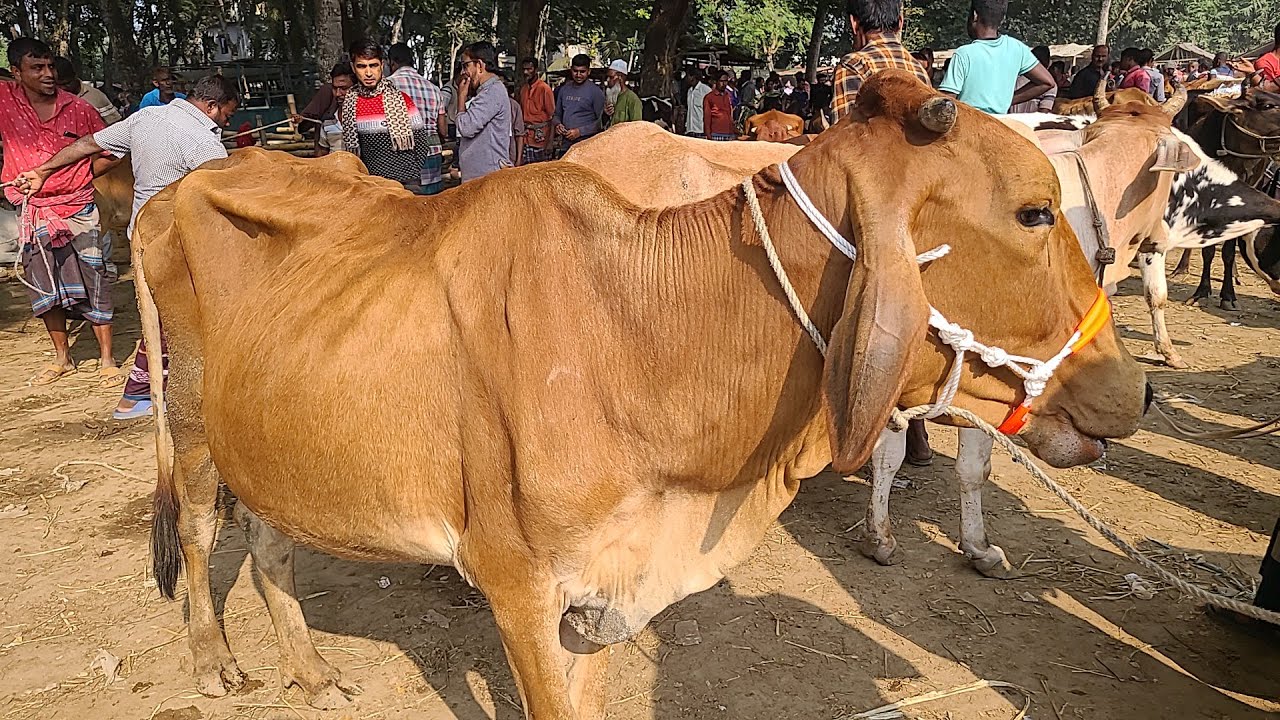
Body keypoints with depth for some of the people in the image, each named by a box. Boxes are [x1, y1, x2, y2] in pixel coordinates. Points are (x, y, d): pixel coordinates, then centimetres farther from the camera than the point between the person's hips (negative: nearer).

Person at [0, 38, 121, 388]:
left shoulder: (78, 109, -6)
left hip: (79, 210, -2)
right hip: (34, 213, 3)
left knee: (93, 285, -1)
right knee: (44, 290, 12)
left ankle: (107, 360, 9)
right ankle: (62, 358, 27)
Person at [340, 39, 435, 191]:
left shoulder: (400, 99, -6)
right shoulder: (349, 102, 5)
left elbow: (422, 142, -1)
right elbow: (350, 147, 16)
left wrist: (409, 172, -3)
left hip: (405, 184, -3)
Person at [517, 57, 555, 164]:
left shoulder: (544, 88, -7)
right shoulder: (523, 88, 13)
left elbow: (552, 115, -8)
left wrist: (550, 142, -12)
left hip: (540, 136, -6)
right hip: (526, 135, 6)